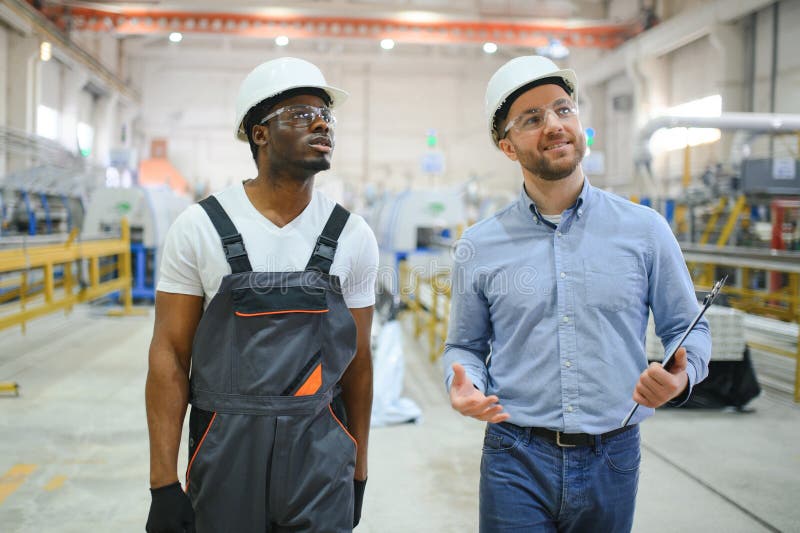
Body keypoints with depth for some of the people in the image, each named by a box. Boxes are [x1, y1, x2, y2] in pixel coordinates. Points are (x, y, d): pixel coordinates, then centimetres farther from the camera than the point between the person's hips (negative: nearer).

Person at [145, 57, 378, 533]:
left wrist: (358, 471, 10)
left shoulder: (353, 237, 0)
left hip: (320, 454, 1)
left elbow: (357, 359, 7)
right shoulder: (200, 227, -6)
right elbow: (170, 355, -4)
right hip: (225, 453, -1)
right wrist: (164, 484, -7)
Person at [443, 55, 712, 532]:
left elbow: (689, 328, 6)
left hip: (611, 459, 1)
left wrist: (681, 375, -15)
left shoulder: (645, 230, 0)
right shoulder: (478, 247, 1)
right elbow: (465, 346, 10)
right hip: (516, 461, 0)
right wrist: (464, 386, -12)